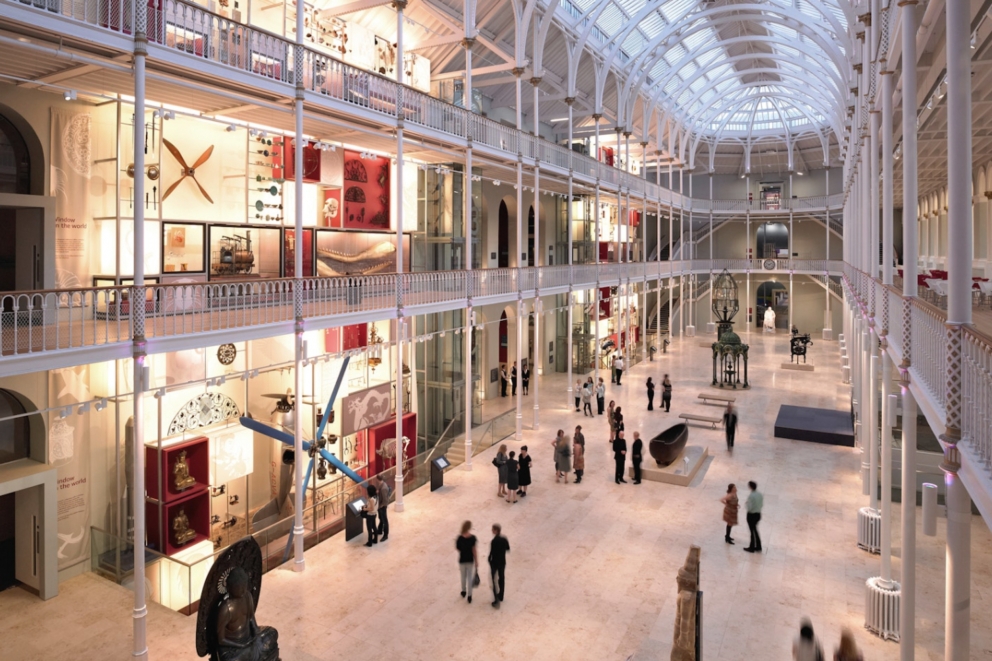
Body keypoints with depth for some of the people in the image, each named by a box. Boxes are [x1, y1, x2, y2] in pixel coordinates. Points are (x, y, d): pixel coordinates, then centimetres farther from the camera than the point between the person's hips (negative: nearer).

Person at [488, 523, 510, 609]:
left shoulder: (493, 541, -25)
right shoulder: (504, 539, -7)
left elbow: (491, 552, -21)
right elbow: (508, 549, 4)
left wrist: (489, 560, -5)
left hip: (494, 563, -6)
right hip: (502, 562, 6)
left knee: (494, 580, 6)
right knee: (502, 579, 21)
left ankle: (496, 600, 3)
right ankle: (500, 596, 37)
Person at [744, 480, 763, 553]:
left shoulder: (751, 496, -26)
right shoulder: (760, 494, -2)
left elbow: (749, 508, -24)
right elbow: (762, 504, 9)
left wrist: (746, 503, -5)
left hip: (751, 515, -7)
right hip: (758, 514, 7)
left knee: (752, 531, 8)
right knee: (755, 530, 23)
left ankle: (752, 548, 23)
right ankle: (758, 547, 32)